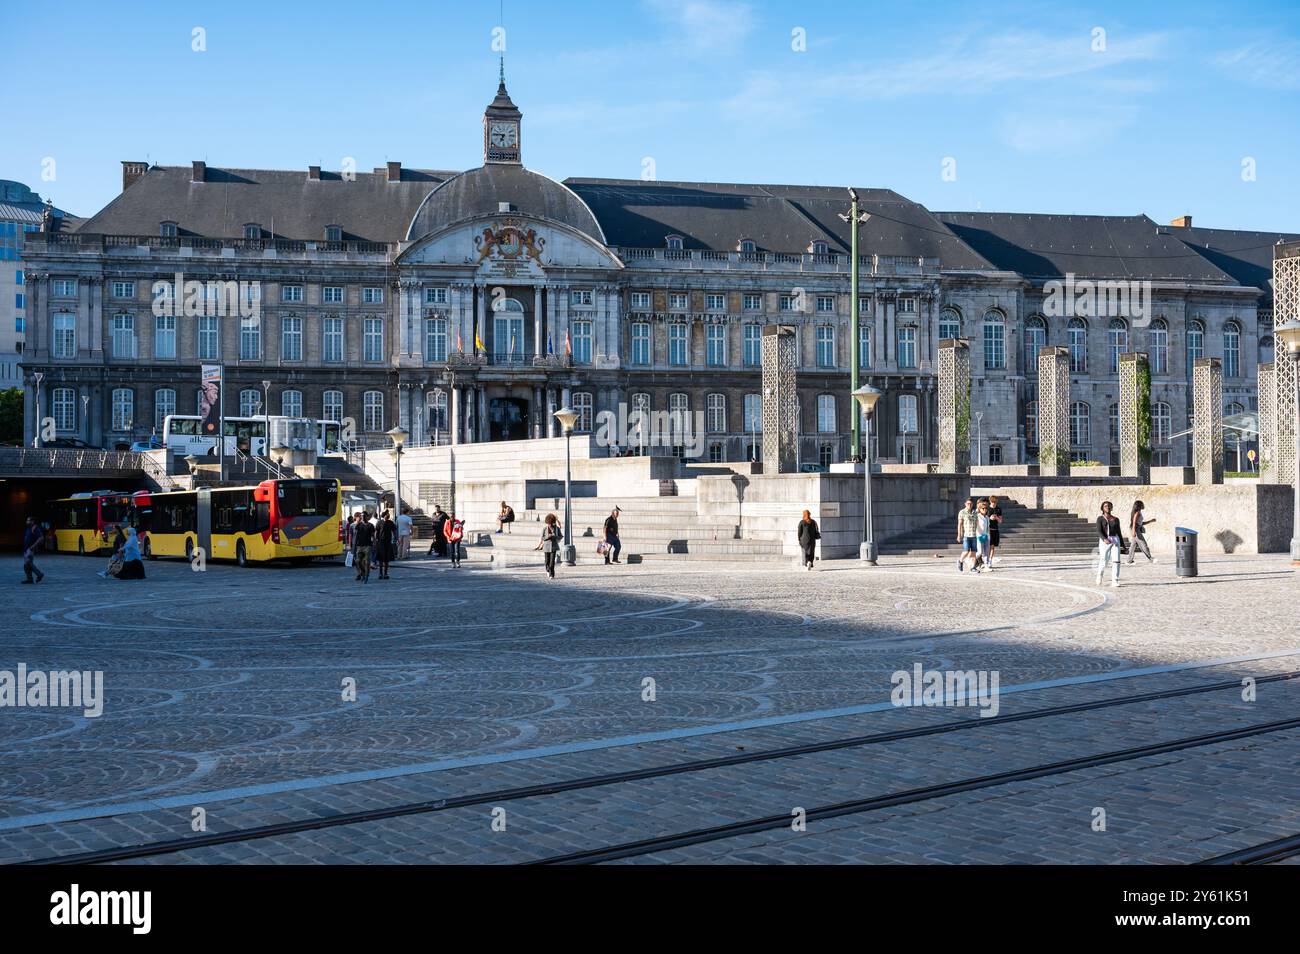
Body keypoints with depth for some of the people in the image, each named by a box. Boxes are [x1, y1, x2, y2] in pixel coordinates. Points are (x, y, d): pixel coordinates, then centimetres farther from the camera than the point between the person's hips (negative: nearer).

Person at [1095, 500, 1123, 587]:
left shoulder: (1116, 519, 12)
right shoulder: (1100, 519, 1)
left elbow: (1118, 532, 16)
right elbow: (1099, 532, -10)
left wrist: (1122, 545, 14)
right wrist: (1104, 539, -29)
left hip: (1115, 541, 2)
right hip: (1104, 541, -2)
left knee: (1116, 561, -12)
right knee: (1104, 562, 2)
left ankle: (1115, 581, -9)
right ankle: (1099, 574, 33)